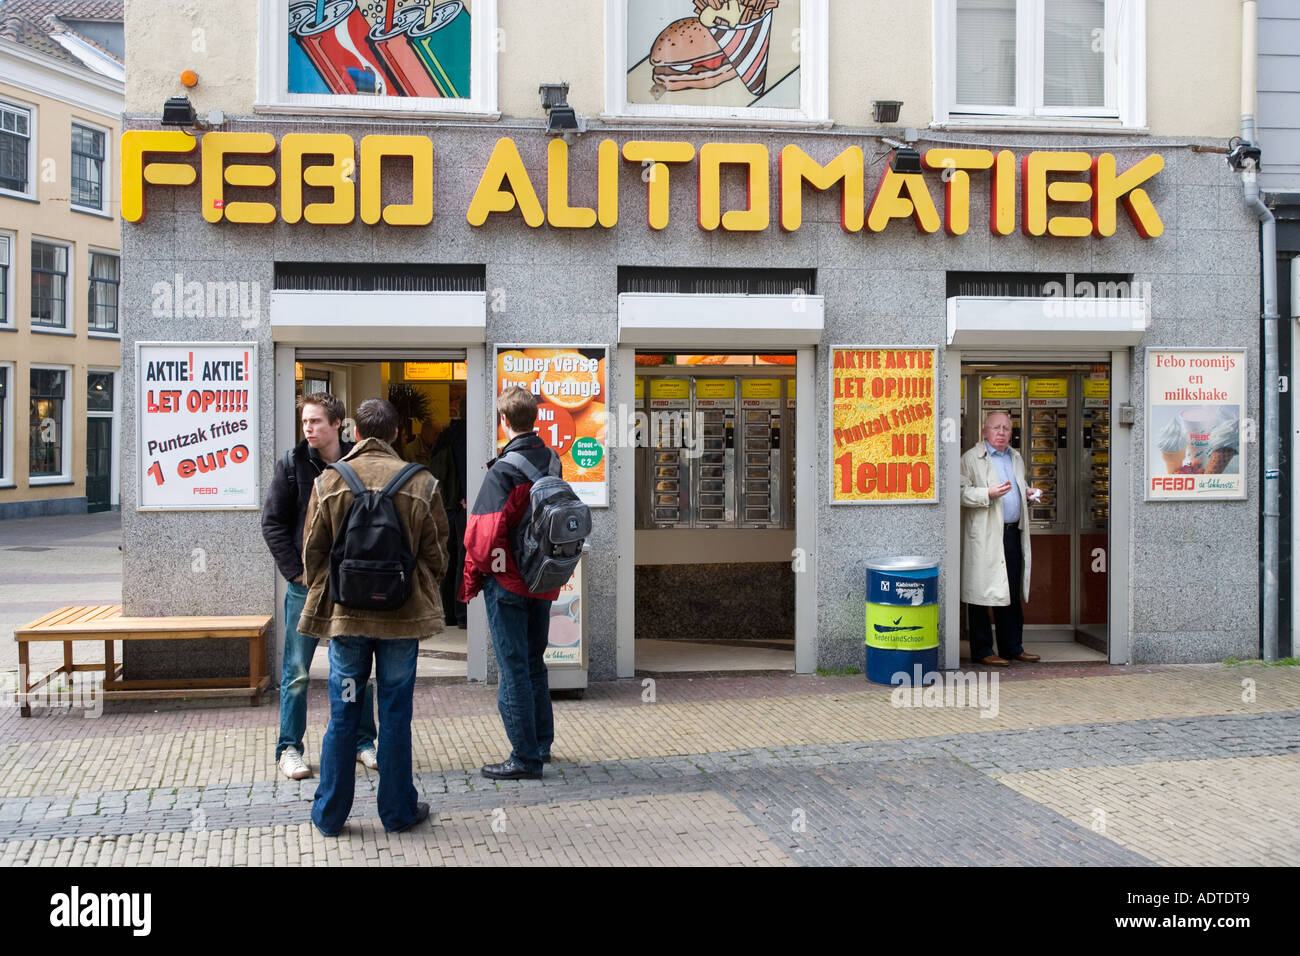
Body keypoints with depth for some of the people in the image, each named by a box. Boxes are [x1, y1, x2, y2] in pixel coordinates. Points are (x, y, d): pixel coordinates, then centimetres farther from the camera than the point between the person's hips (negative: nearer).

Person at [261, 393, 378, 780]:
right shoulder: (292, 464, -3)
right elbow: (272, 523, -2)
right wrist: (295, 571, -8)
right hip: (306, 583, -1)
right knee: (296, 671, 5)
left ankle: (363, 742, 23)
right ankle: (289, 748, 15)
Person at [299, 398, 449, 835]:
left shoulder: (329, 481, -4)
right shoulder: (421, 483, -5)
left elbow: (313, 551, 3)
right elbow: (435, 554, 2)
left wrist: (320, 597, 19)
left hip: (345, 615, 1)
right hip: (403, 616, 0)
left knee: (342, 715, 10)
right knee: (396, 713, 9)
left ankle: (329, 814, 19)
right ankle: (398, 811, 19)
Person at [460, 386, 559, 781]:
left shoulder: (504, 470, -17)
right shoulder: (553, 461, 3)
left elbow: (485, 532, -19)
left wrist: (471, 578, -7)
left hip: (508, 581, -7)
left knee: (513, 668, 0)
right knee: (534, 663, 19)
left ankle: (525, 758, 4)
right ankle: (541, 744, 28)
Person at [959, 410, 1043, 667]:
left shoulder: (1016, 458, 18)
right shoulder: (971, 459, -5)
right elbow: (961, 493, -12)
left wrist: (1028, 494, 11)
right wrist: (988, 494, -23)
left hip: (1012, 533, 7)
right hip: (984, 537, -7)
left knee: (1012, 594, 12)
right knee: (982, 593, -3)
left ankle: (1012, 647, 21)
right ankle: (982, 650, 5)